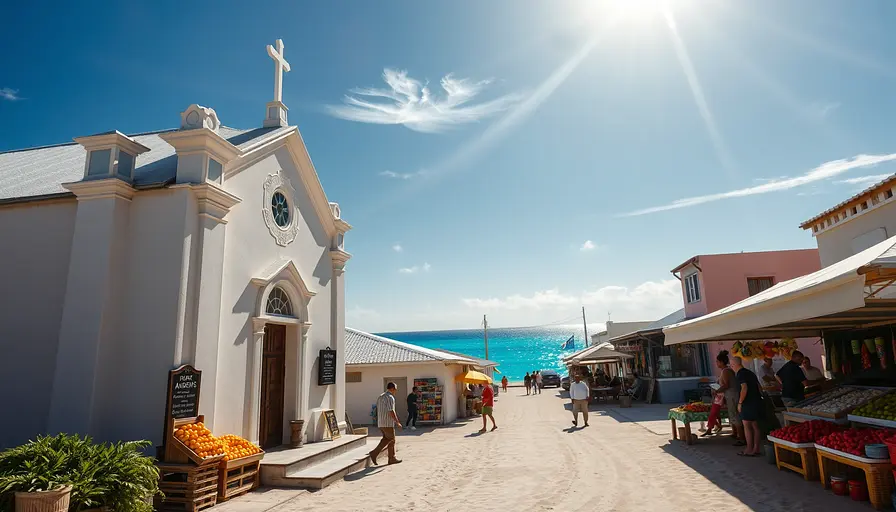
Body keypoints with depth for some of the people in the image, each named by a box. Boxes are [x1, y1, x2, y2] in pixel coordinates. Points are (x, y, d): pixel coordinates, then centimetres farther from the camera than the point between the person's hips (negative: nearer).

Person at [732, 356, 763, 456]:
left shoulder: (741, 374, -13)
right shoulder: (750, 373, 16)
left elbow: (744, 388, -23)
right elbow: (759, 387, 19)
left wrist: (740, 403, -17)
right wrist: (760, 397, 23)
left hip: (748, 403, -9)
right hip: (757, 401, 9)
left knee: (747, 426, -3)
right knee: (755, 426, 12)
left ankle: (749, 450, 0)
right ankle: (756, 449, 17)